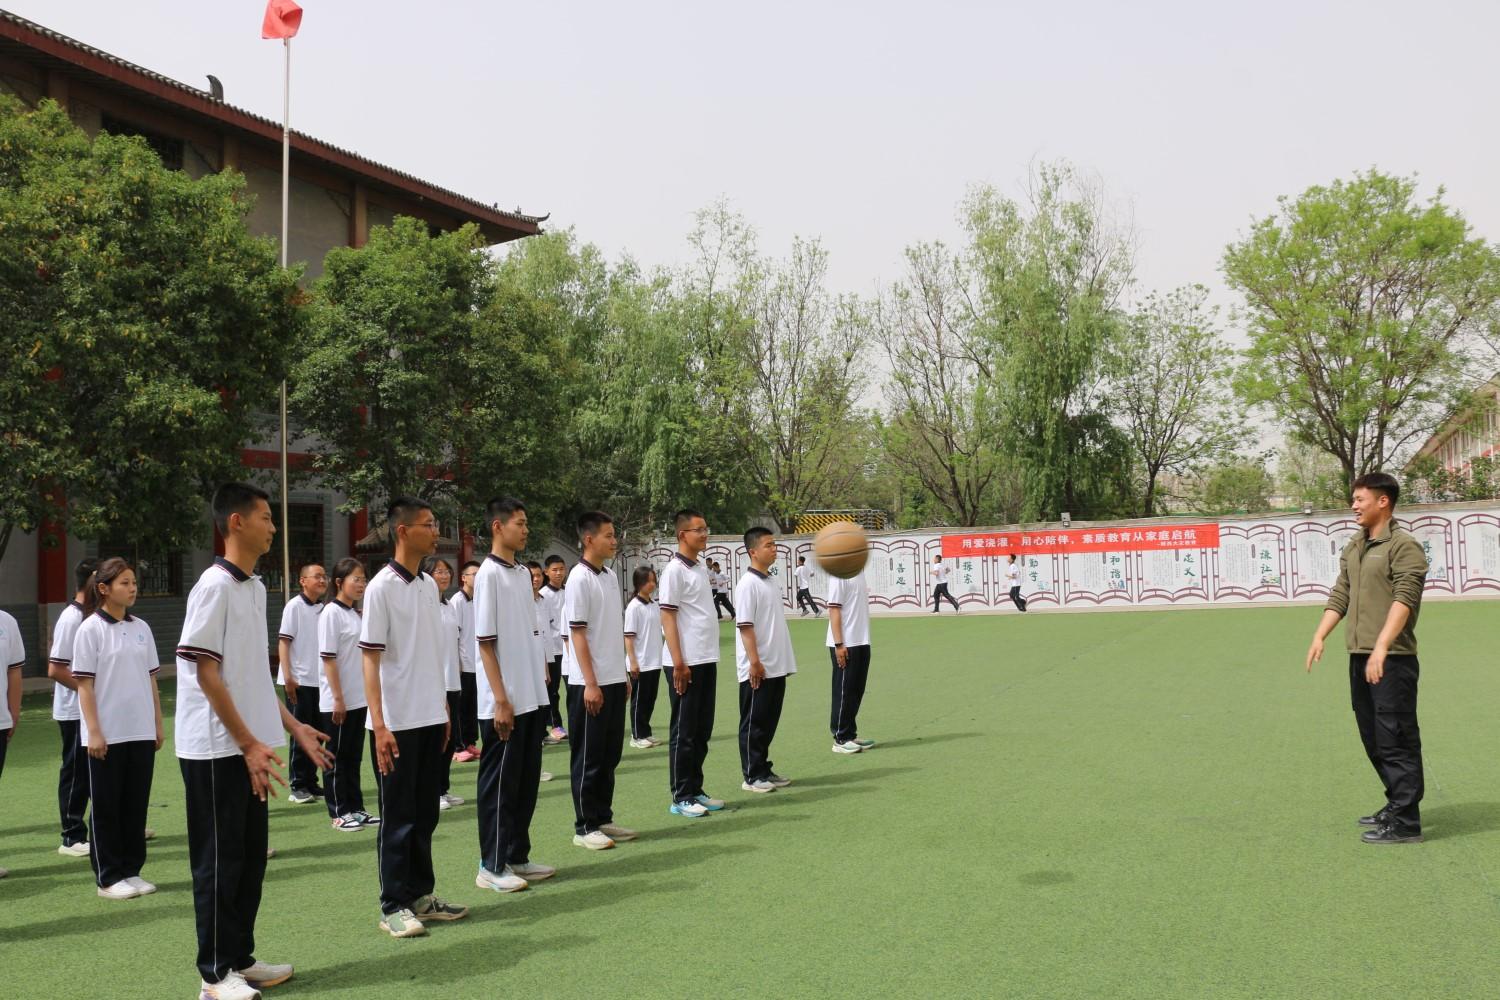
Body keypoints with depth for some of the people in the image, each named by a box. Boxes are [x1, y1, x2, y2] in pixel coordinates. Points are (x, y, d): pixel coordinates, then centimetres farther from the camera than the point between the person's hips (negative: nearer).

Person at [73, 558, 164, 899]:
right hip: (107, 735, -5)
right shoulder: (91, 629, -7)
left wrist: (158, 724, 10)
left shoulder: (141, 628, 8)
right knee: (106, 806, 4)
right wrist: (94, 732, -13)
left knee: (136, 804, 9)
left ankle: (131, 870, 19)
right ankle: (109, 878, 12)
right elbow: (84, 684, -8)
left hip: (141, 732, 5)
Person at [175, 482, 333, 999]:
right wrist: (248, 743, -18)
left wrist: (294, 727, 16)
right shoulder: (215, 585, -14)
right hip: (217, 748, -8)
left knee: (251, 856, 14)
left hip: (249, 747, 9)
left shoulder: (255, 587, 12)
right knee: (219, 860, 0)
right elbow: (205, 672, -17)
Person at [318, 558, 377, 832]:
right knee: (337, 758, 4)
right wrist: (338, 699, -18)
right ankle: (338, 813, 12)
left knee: (354, 758, 13)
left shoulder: (356, 613, 11)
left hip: (359, 699, 8)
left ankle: (355, 809, 21)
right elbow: (328, 658, -15)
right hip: (337, 702, -7)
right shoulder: (331, 613, -12)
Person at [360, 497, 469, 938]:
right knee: (398, 817, 2)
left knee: (425, 813, 13)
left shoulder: (430, 586, 9)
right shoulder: (381, 588, -12)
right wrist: (379, 724, -19)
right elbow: (371, 660, -14)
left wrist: (444, 708, 14)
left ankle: (421, 894, 24)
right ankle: (394, 906, 12)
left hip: (430, 719, 7)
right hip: (397, 722, -7)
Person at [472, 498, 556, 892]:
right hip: (505, 702, -8)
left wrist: (540, 686, 13)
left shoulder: (523, 573, 11)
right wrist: (501, 701, -17)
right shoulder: (489, 575, -12)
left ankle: (517, 857, 24)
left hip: (532, 697, 8)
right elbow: (485, 644, -14)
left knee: (527, 780, 13)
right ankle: (492, 866, 11)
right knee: (500, 783, 1)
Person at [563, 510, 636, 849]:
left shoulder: (610, 577, 11)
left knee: (610, 755, 13)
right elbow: (577, 635, -15)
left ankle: (603, 819, 23)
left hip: (614, 681, 8)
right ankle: (585, 827, 9)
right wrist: (590, 684, -17)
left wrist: (624, 674, 15)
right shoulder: (579, 579, -13)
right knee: (588, 758, 1)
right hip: (590, 684, -8)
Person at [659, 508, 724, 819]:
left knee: (702, 730, 12)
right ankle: (681, 798, 7)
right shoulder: (675, 570, -11)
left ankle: (696, 790, 20)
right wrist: (679, 663, -18)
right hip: (687, 663, -8)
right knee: (684, 732, 0)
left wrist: (712, 658, 16)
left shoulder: (702, 568, 13)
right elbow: (667, 618, -14)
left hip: (707, 660, 8)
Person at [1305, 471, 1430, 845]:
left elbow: (1405, 599, -19)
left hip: (1392, 659, -9)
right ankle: (1397, 804, 28)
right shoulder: (1353, 548, 17)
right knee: (1372, 737, 15)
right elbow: (1340, 596, 18)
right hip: (1359, 657, 9)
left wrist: (1382, 647, -28)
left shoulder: (1404, 545, -9)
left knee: (1396, 738, -5)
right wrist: (1320, 636, 7)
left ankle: (1405, 822, 1)